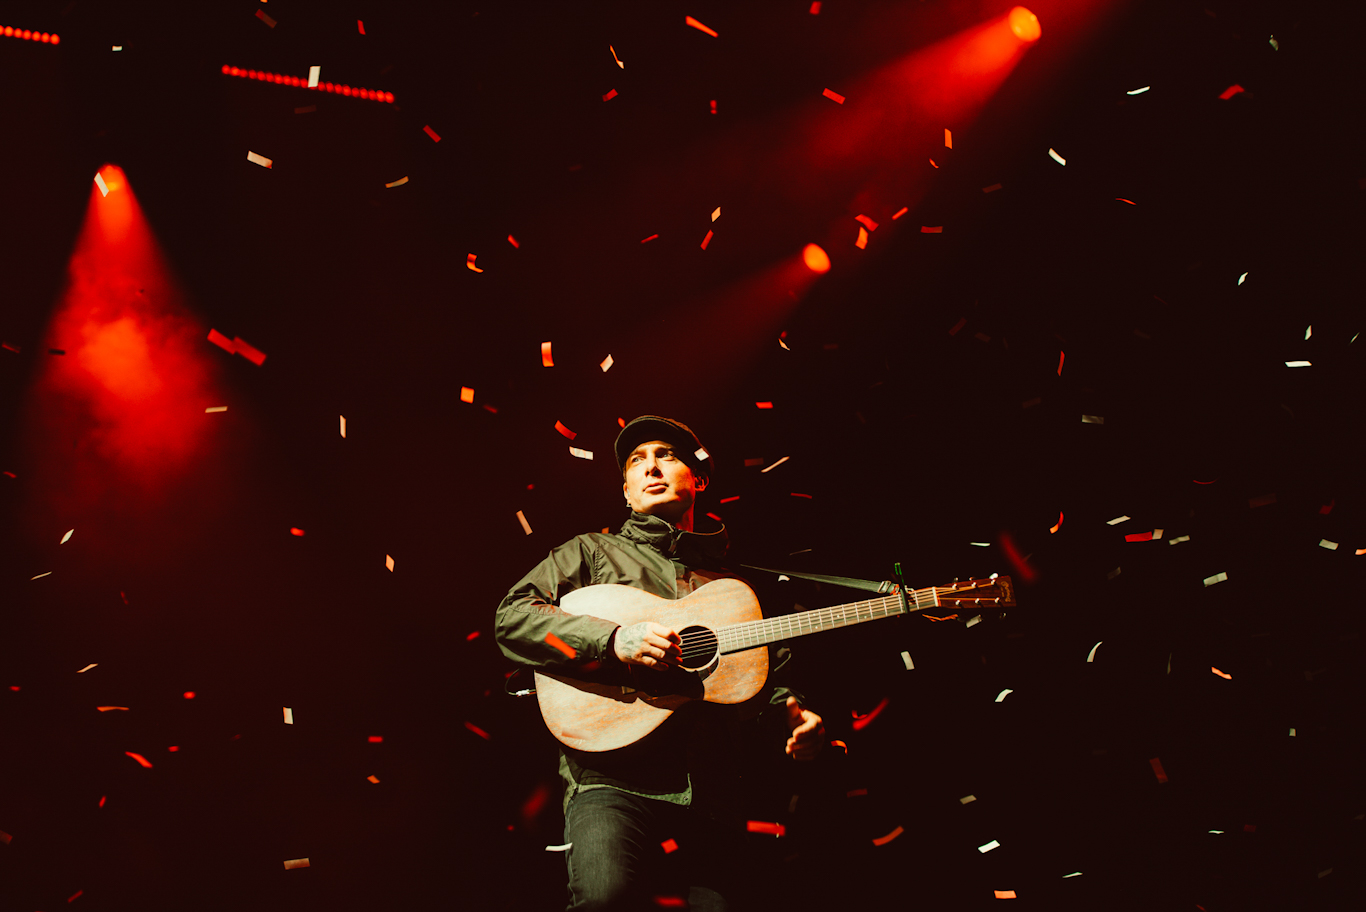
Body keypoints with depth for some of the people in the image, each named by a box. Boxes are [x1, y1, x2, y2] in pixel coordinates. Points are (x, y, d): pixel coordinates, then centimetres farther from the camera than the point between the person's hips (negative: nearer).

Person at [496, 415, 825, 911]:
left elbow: (768, 680, 27)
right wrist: (613, 640, -14)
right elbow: (513, 616, 0)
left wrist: (791, 716, 3)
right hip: (612, 783, -3)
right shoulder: (594, 552, 14)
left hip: (711, 791, 4)